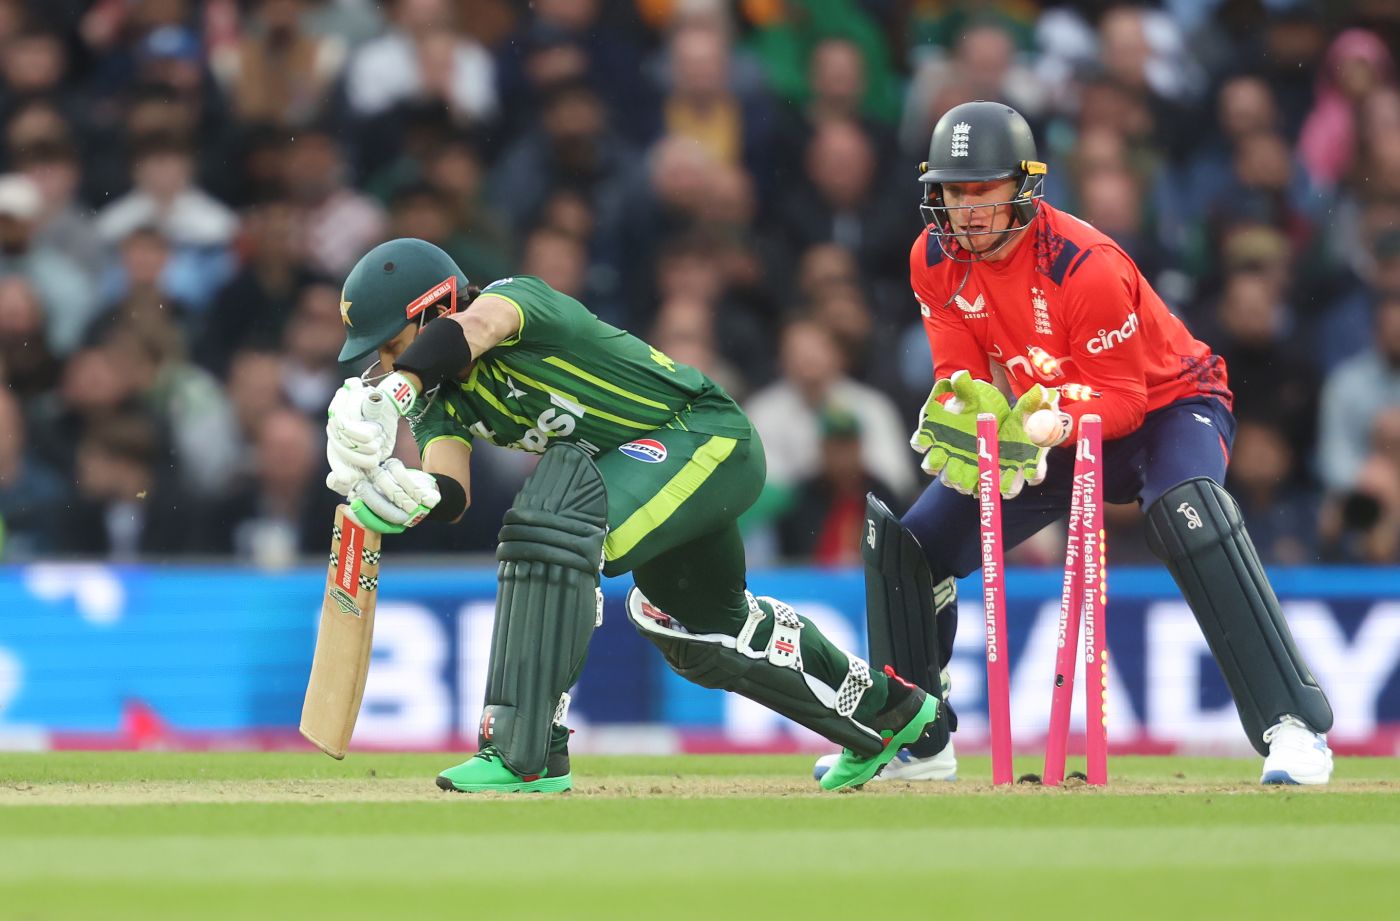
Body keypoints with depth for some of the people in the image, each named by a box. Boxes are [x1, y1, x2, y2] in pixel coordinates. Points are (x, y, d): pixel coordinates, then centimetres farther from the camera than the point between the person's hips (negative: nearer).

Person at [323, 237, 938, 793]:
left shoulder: (518, 298, -22)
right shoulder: (442, 400, 0)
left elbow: (476, 326, -47)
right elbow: (450, 493, -17)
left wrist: (391, 393, -63)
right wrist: (400, 494, -41)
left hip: (710, 434, -10)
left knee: (550, 530, -30)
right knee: (700, 621, 27)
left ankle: (525, 753, -31)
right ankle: (884, 709, 49)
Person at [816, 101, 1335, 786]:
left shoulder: (1085, 264, -30)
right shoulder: (934, 260, -11)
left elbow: (1121, 399, -26)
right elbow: (961, 371, -6)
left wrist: (1055, 423, -45)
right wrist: (961, 409, -29)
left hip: (1166, 404, -7)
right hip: (1039, 424, 7)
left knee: (1187, 514, -39)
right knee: (905, 543, -1)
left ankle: (1292, 725, -41)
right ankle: (917, 744, 18)